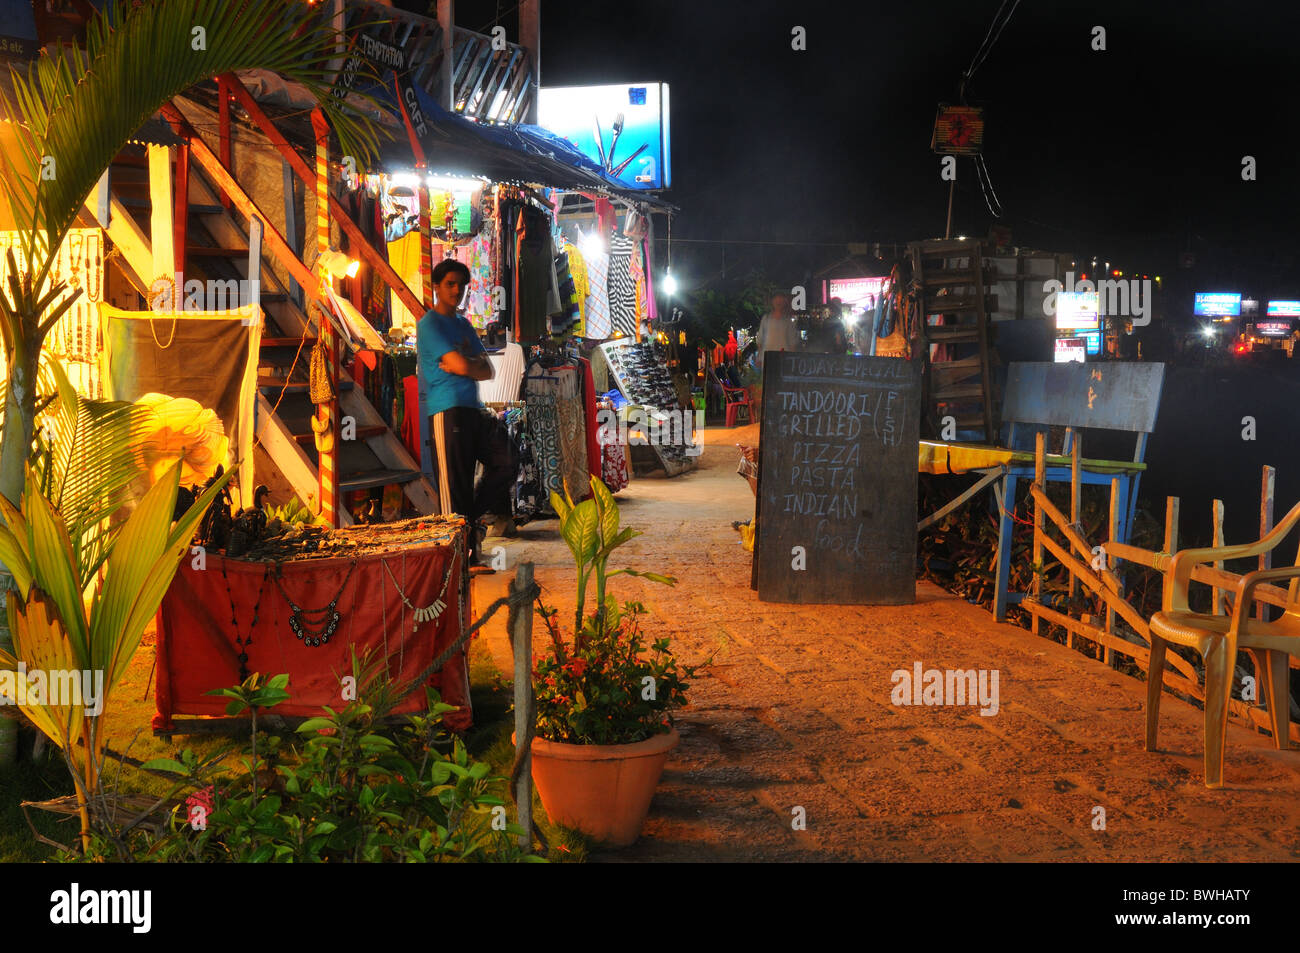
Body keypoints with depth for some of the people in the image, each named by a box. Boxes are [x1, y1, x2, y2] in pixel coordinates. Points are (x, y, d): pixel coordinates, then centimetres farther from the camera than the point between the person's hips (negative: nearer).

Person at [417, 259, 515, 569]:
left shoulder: (464, 324, 21)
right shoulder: (430, 323, -4)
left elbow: (487, 371, 12)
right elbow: (460, 365, -16)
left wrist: (465, 366, -6)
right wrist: (475, 366, 5)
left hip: (473, 409, 8)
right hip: (446, 410, -8)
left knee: (504, 461, 1)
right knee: (456, 484, -5)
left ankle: (472, 519, 17)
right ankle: (464, 555, 1)